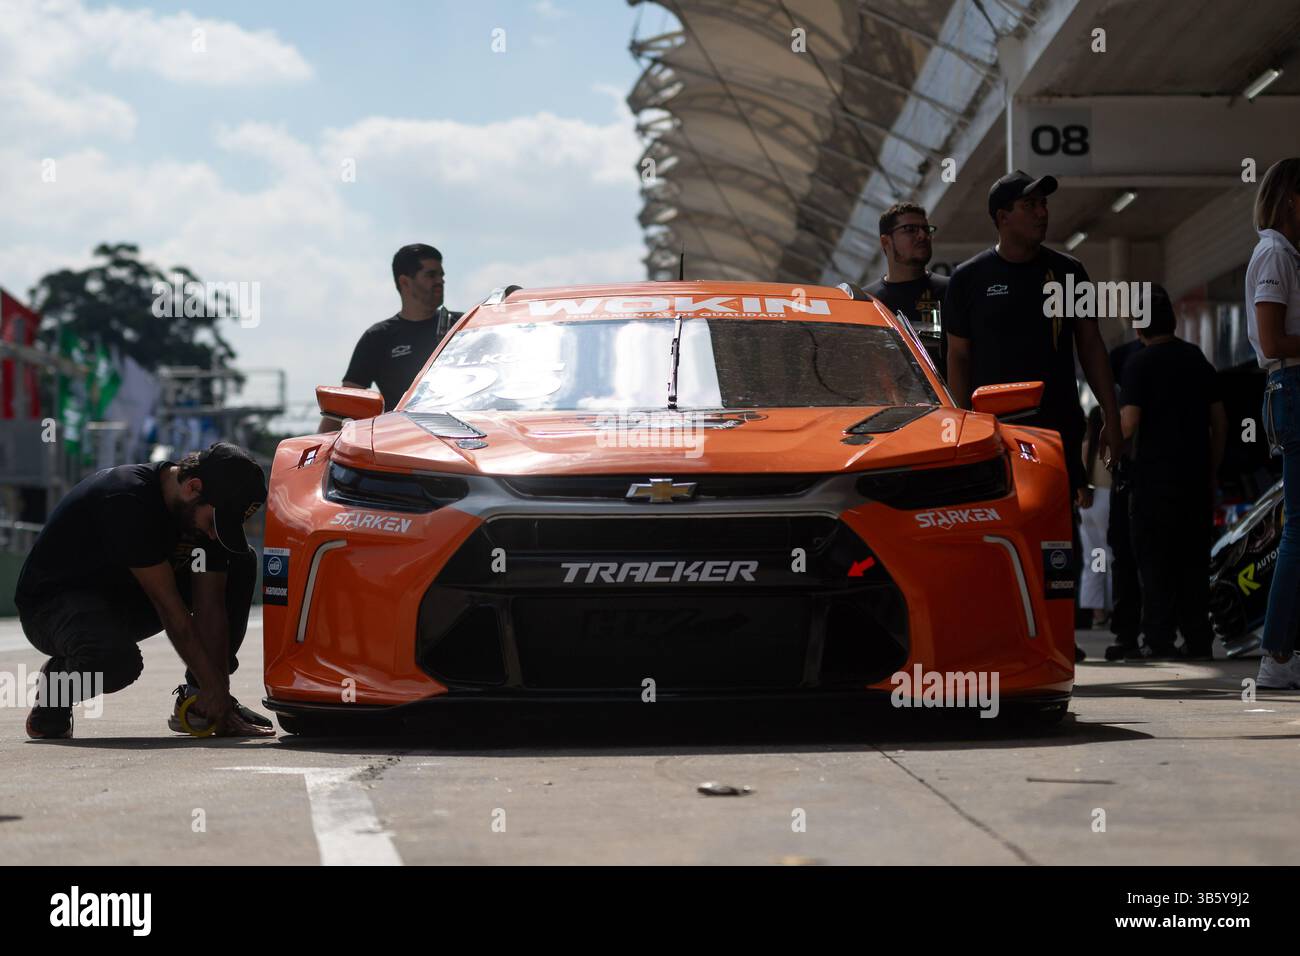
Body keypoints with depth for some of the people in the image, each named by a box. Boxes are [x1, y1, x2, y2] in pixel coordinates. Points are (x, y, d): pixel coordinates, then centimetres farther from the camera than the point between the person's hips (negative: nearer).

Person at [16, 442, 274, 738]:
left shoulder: (206, 509, -9)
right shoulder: (127, 500, -32)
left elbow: (210, 606, -9)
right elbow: (167, 603, -30)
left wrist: (218, 690, -17)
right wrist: (213, 685, -26)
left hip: (125, 598, 8)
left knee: (241, 562, -4)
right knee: (117, 659, -41)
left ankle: (198, 702, -1)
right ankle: (56, 690, -5)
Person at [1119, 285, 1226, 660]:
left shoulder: (1139, 364, -7)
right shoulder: (1199, 360, 10)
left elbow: (1129, 424, -16)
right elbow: (1220, 421, 11)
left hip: (1155, 477, -5)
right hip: (1196, 476, 5)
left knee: (1156, 562, -1)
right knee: (1194, 561, 10)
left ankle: (1159, 640, -5)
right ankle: (1197, 640, 9)